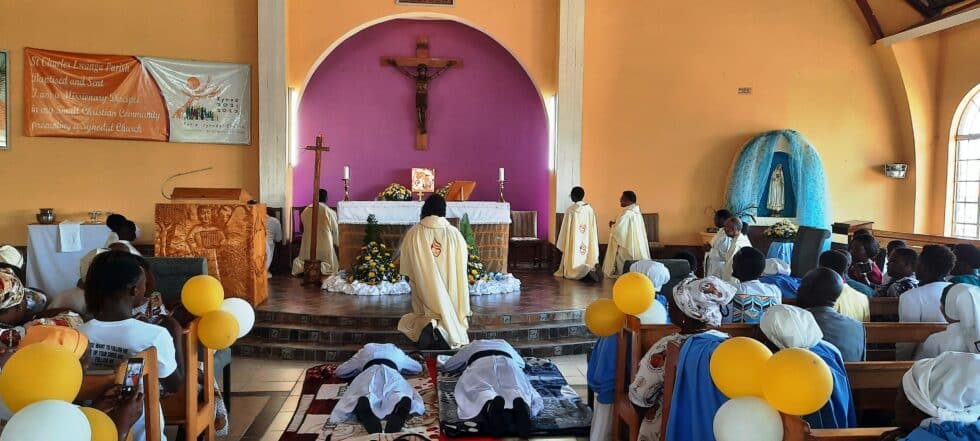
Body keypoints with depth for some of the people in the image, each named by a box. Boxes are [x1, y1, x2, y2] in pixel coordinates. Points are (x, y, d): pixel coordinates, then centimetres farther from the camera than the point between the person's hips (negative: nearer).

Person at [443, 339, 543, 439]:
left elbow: (447, 366, 48)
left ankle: (490, 406, -64)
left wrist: (467, 364, 63)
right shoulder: (504, 344, 47)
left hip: (480, 363, -2)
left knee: (478, 390, -27)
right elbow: (521, 363, 60)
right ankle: (521, 407, -59)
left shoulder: (472, 346, 42)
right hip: (507, 362, 2)